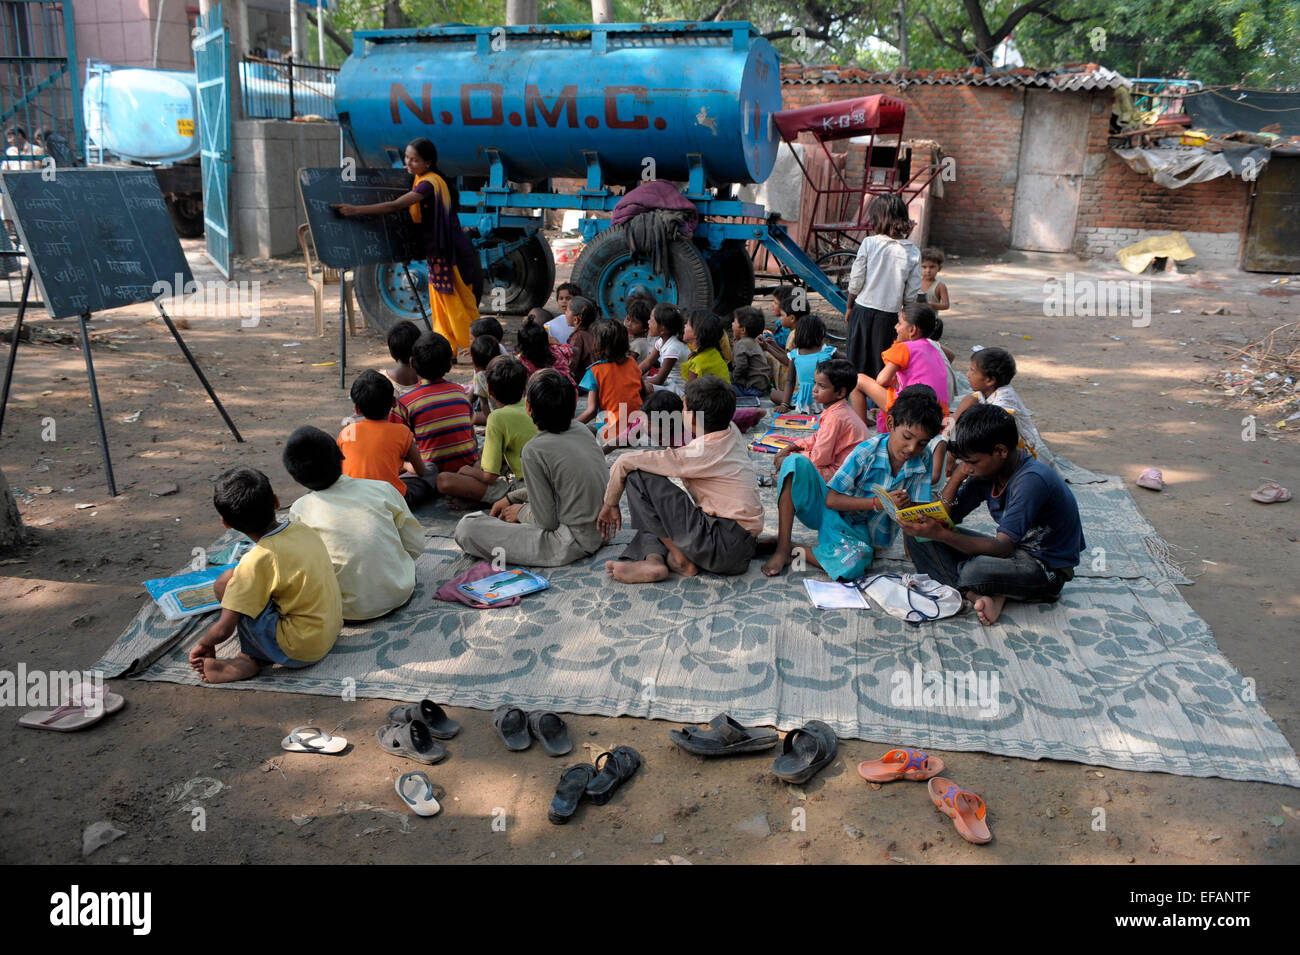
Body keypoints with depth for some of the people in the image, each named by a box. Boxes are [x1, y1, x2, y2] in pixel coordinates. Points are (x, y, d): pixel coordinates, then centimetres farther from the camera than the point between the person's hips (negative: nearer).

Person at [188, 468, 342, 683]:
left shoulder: (258, 560, -21)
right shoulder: (302, 528, -1)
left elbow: (223, 630, -20)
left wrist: (203, 643, 4)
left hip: (299, 652, -8)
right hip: (329, 637, 8)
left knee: (225, 582, -8)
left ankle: (249, 658, 5)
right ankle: (250, 656, 6)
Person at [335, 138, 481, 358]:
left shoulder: (429, 183, -21)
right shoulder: (420, 179, 10)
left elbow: (395, 206, -29)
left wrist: (356, 210, -29)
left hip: (450, 253, -10)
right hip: (437, 251, 10)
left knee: (457, 303, -1)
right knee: (440, 303, 11)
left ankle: (474, 348, 11)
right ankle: (448, 350, 17)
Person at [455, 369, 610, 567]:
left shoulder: (534, 450, -20)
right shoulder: (582, 430, 3)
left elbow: (546, 521, -15)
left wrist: (521, 512, 5)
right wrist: (511, 498, 19)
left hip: (573, 544, -8)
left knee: (466, 528, -10)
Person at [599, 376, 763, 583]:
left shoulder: (699, 454, -17)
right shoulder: (732, 432, 5)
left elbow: (625, 462, -13)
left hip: (722, 546, -9)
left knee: (638, 477, -12)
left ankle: (681, 560, -6)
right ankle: (653, 559, -6)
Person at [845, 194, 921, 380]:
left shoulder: (869, 243, -8)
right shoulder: (913, 253, -2)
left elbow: (855, 282, -4)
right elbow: (911, 294, 0)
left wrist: (849, 307, 11)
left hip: (863, 310, -1)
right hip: (890, 315, 1)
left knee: (857, 363, 9)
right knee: (882, 366, 8)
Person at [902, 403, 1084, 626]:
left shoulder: (1031, 480, -26)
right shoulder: (986, 472, -2)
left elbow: (1002, 547, -33)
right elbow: (944, 518, -4)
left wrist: (941, 534, -41)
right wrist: (959, 472, -14)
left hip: (1047, 569, -9)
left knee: (976, 570, -40)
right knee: (920, 533, -5)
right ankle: (978, 594, -19)